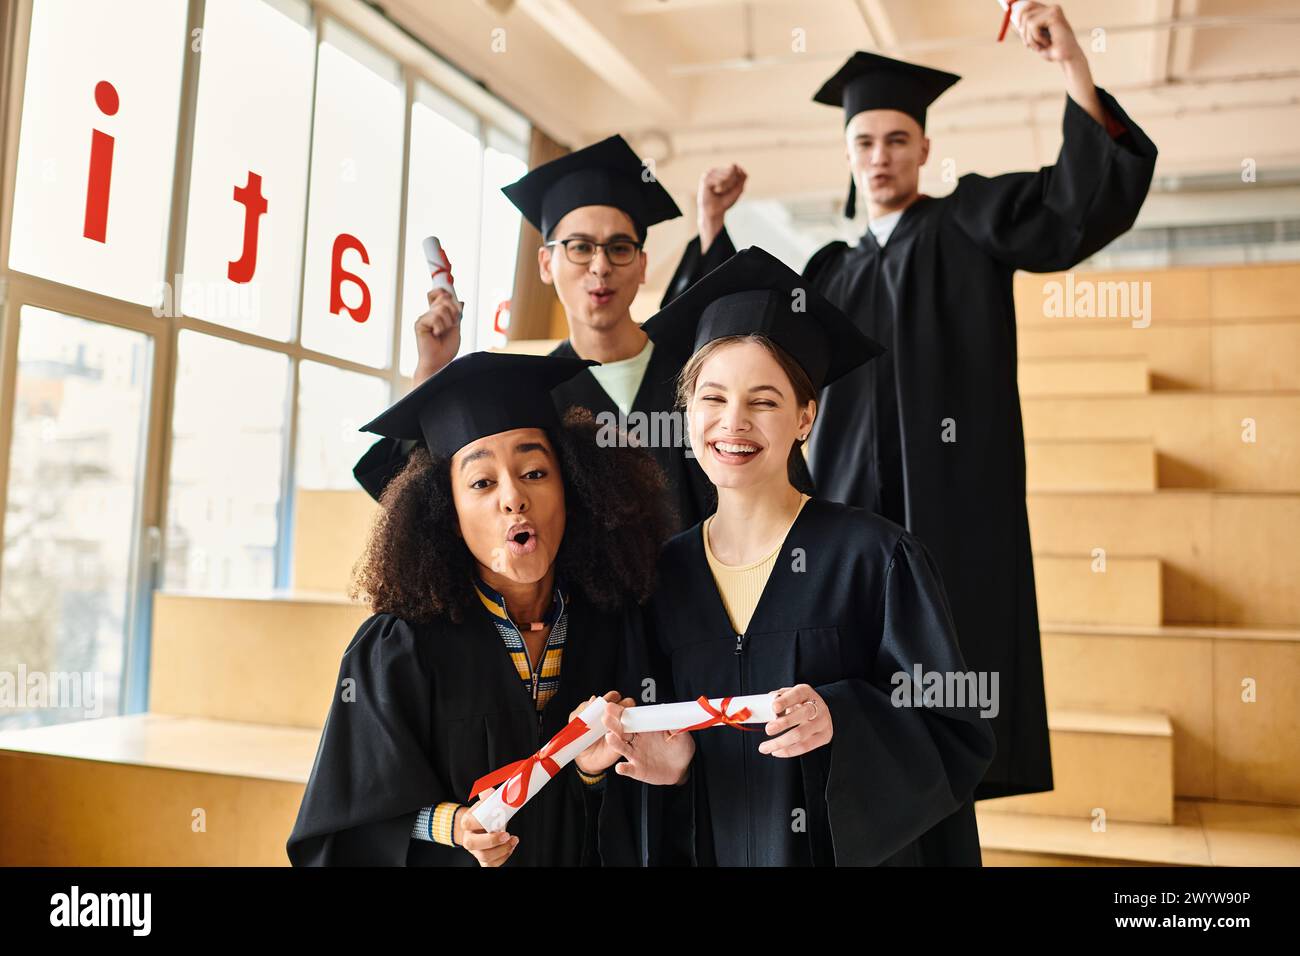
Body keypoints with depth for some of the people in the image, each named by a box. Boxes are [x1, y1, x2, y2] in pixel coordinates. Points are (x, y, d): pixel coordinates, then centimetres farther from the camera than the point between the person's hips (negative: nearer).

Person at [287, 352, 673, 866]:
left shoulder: (614, 631, -13)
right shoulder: (395, 650, -20)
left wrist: (593, 767, -24)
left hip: (585, 858, 2)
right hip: (451, 860, -2)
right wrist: (449, 824, -30)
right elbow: (359, 816, -15)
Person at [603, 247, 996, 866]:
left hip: (856, 850, -3)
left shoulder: (874, 558, -14)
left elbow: (957, 734, -12)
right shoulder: (664, 574, -3)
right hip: (712, 850, 3)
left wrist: (839, 720, -26)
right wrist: (672, 762, -15)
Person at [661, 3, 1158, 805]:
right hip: (853, 502, 5)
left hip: (952, 500, -4)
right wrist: (712, 227, 18)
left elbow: (1082, 205, -7)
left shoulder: (973, 220, 9)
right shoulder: (833, 270, 21)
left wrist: (1074, 68, -19)